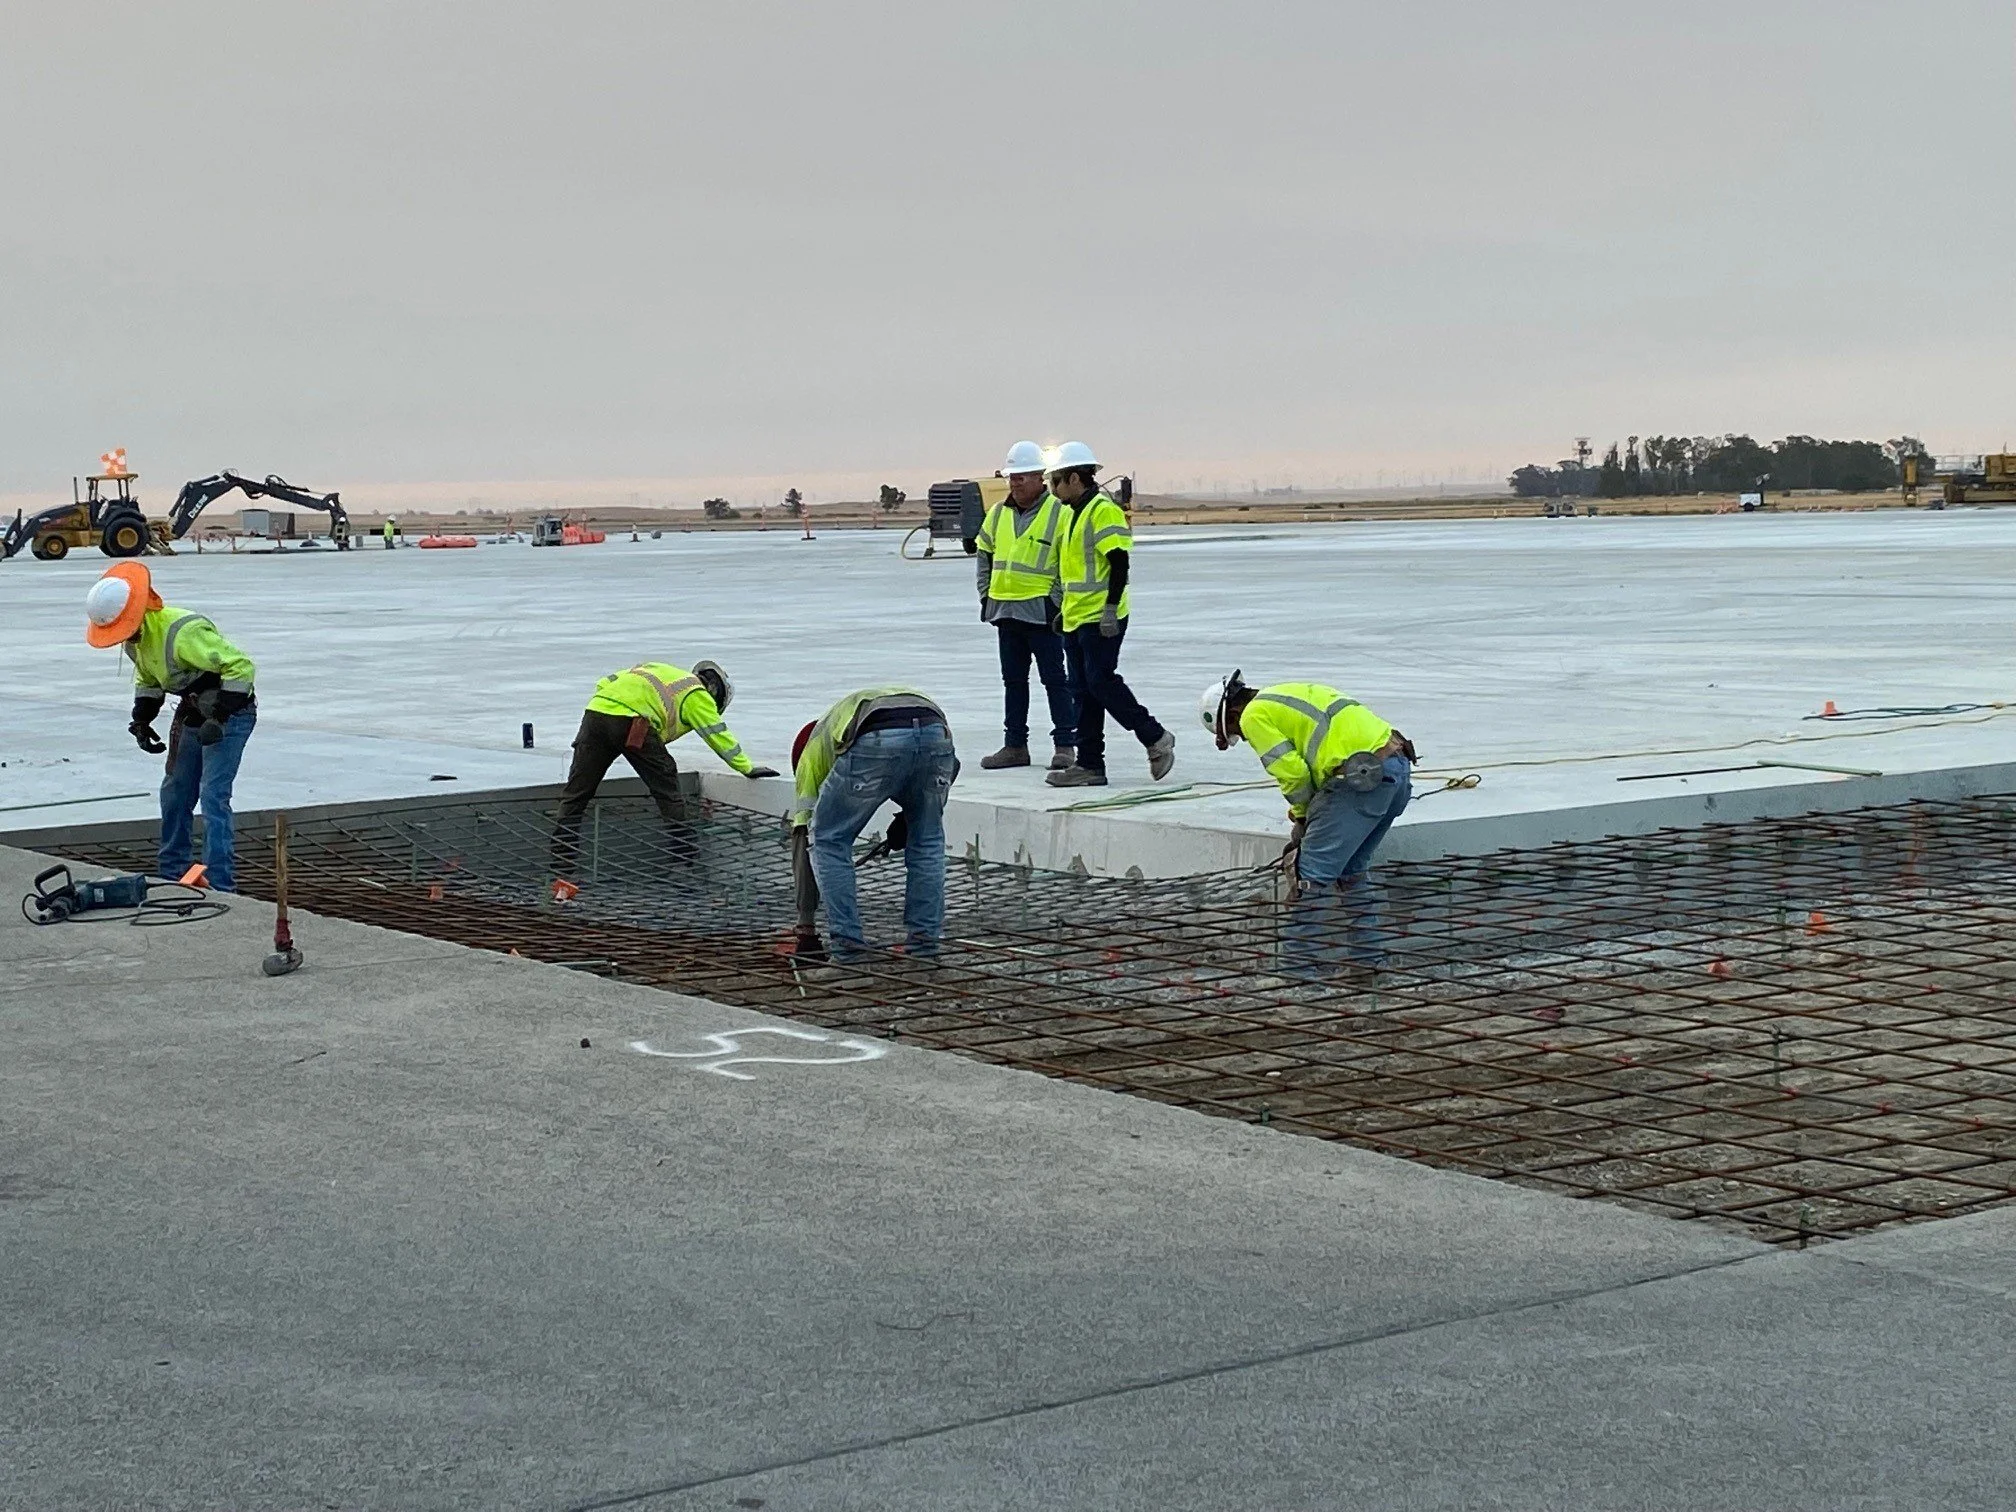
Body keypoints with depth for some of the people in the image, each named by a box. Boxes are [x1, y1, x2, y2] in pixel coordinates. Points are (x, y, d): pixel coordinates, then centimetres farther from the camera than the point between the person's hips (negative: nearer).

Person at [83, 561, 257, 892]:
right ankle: (172, 874, 25)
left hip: (230, 711, -9)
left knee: (213, 795, -17)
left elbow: (240, 666, -30)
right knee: (175, 792, 12)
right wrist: (141, 720, 6)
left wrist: (220, 718, -32)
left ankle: (220, 885, -18)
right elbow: (147, 680, 20)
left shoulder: (183, 632, -31)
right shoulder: (135, 638, 0)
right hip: (192, 712, 9)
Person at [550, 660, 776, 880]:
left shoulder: (657, 671, 38)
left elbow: (604, 683, 33)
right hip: (630, 719, -6)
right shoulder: (697, 694, 20)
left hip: (594, 711, 6)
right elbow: (718, 735, 17)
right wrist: (748, 768, 24)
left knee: (574, 798, 9)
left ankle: (562, 868, 5)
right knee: (667, 791, 11)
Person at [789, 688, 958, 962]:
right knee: (927, 841, 28)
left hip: (876, 742, -4)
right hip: (936, 733, 4)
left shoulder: (815, 745, 35)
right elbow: (949, 766, 34)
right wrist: (907, 816, 38)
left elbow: (803, 832, 34)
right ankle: (925, 939, 28)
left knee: (829, 840, 18)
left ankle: (849, 943, 15)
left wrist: (805, 919, 37)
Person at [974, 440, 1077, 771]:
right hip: (1005, 611, 6)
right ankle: (1015, 745, 19)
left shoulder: (1059, 513, -7)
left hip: (1041, 611, -6)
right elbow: (984, 555, 21)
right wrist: (986, 595, 12)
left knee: (1055, 679, -2)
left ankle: (1065, 744, 2)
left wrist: (1056, 600, -13)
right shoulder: (998, 514, 11)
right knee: (1013, 680, 12)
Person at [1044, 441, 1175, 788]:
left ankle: (1156, 739, 1)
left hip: (1100, 618, -10)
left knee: (1101, 682, -12)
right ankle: (1089, 765, 10)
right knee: (1083, 690, 8)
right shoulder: (1075, 513, 17)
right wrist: (1065, 610, 25)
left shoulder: (1104, 510, -13)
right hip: (1077, 618, 10)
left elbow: (1119, 563, -18)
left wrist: (1110, 609, -21)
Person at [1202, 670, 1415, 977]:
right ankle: (1369, 959, 24)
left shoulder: (1255, 716, 1)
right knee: (1350, 870, 22)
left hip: (1365, 776, -10)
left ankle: (1301, 967, -4)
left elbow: (1292, 773, -6)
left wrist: (1302, 816, 11)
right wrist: (1306, 818, 22)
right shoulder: (1284, 698, 30)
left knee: (1313, 873, -5)